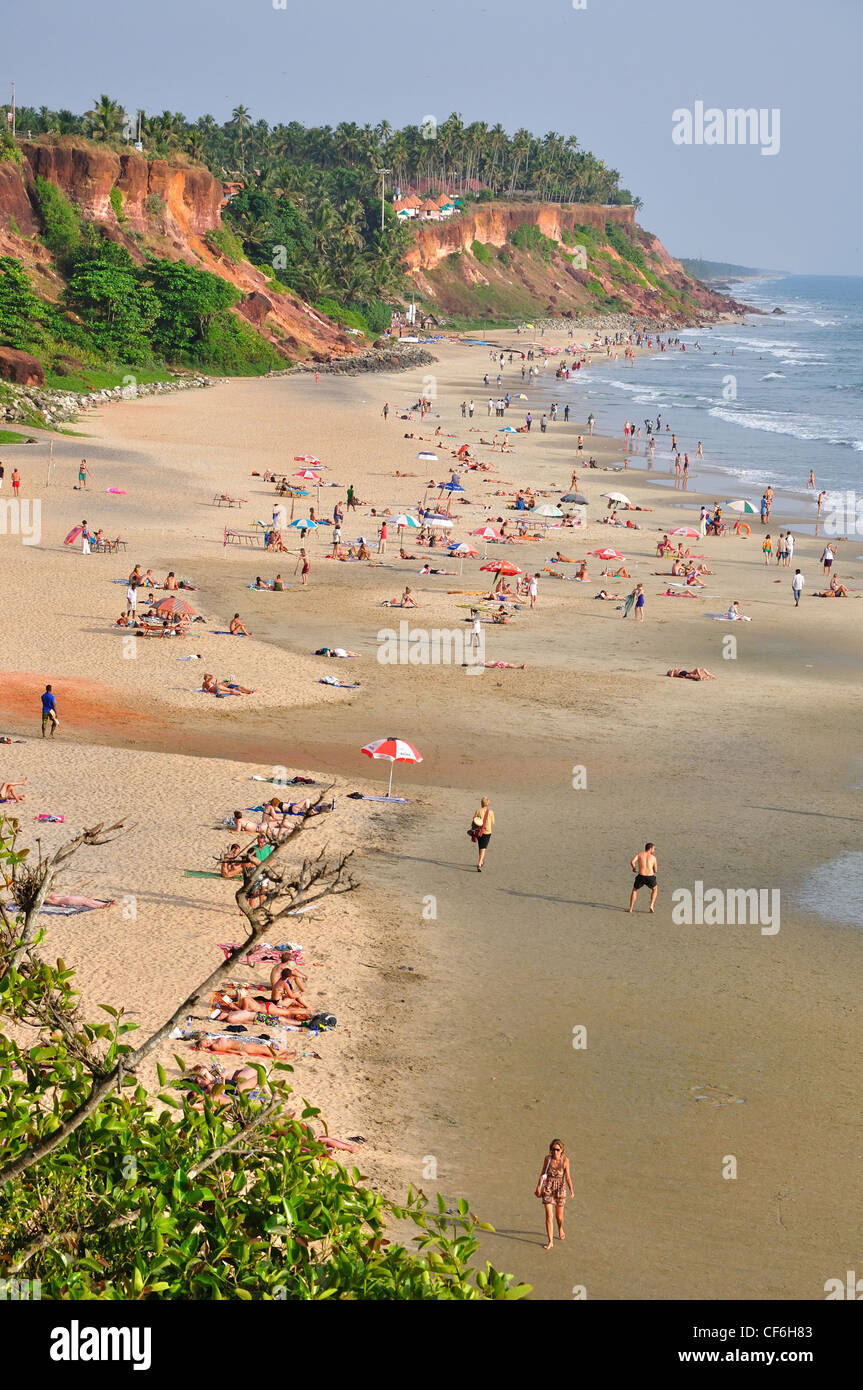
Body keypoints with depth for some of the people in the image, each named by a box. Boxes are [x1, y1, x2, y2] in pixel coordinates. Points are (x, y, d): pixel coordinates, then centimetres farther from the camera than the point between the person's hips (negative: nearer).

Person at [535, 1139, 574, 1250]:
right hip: (548, 1189, 0)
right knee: (549, 1215, -9)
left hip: (560, 1190, 0)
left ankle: (560, 1229, 47)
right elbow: (542, 1173, 3)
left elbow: (567, 1177, -12)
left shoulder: (565, 1160, -12)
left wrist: (571, 1190, -24)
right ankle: (550, 1241, -4)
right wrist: (538, 1187, 6)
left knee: (559, 1216, 13)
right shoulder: (547, 1158, -8)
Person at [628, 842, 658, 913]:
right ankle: (651, 906, 18)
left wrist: (634, 868, 14)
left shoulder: (639, 854, 9)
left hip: (641, 877, 0)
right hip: (650, 878, 0)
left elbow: (632, 862, -6)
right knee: (655, 889, 33)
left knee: (634, 890, 28)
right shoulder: (653, 857, 11)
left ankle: (630, 908, 20)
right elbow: (655, 871, 18)